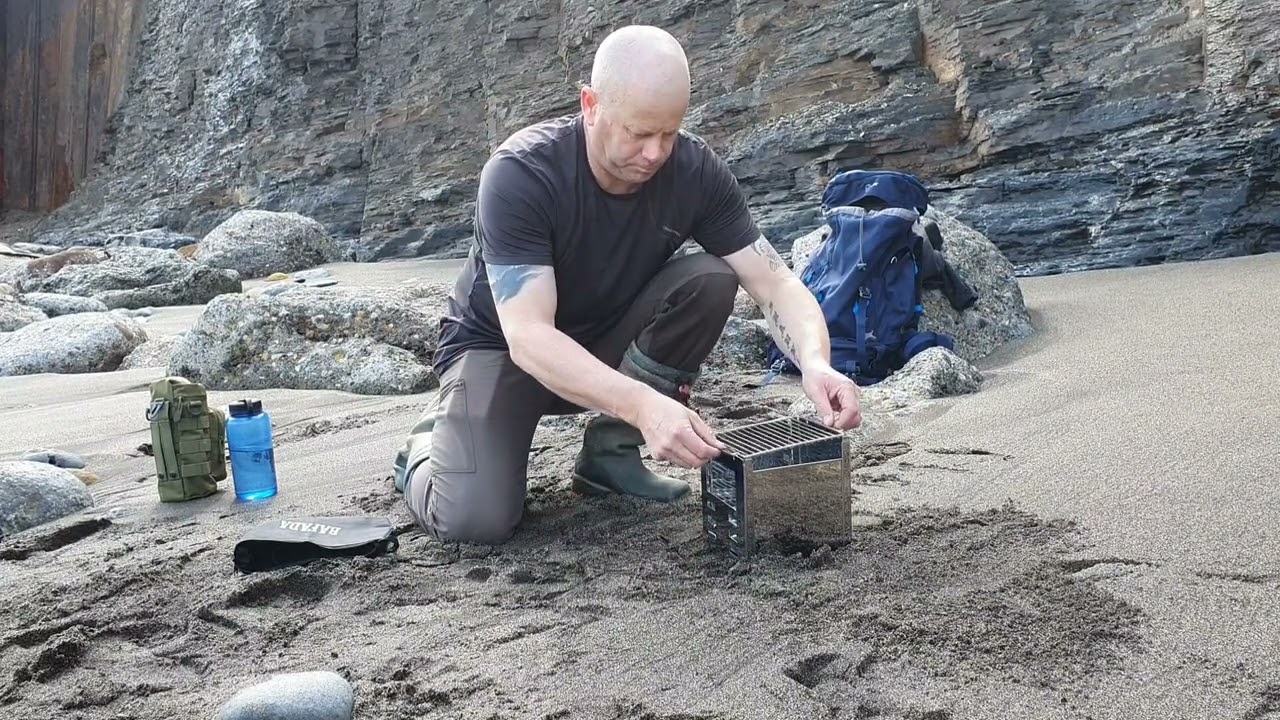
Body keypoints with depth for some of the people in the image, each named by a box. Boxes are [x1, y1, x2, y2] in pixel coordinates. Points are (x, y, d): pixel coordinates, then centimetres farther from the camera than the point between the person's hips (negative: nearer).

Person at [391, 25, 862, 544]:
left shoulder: (696, 171, -17)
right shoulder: (520, 174, -29)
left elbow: (775, 283, -17)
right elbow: (528, 335, -37)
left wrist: (815, 364, -38)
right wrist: (644, 405, -52)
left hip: (606, 341, 4)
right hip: (500, 347, -4)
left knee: (710, 280, -22)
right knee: (474, 519, -27)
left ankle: (611, 448, -7)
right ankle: (430, 442, 10)